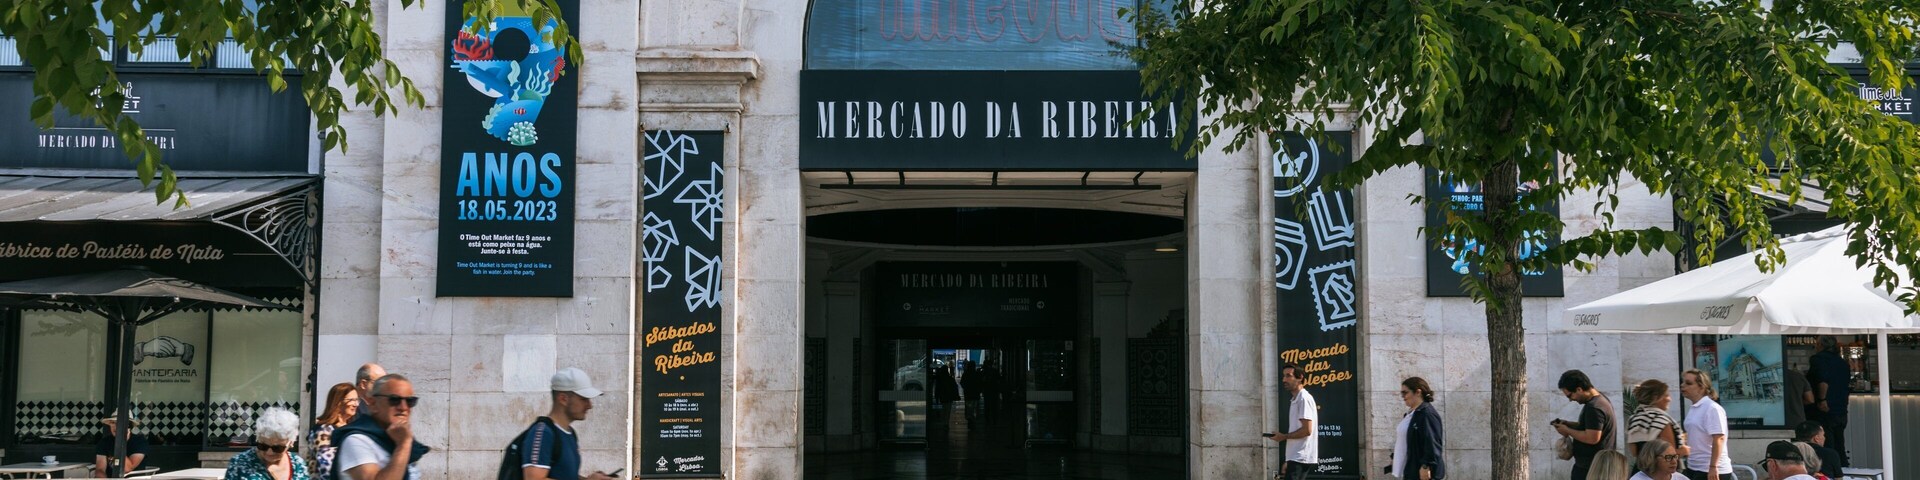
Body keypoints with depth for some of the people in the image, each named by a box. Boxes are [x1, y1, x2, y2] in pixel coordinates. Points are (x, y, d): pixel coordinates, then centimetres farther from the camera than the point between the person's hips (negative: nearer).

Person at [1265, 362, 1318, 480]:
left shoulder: (1304, 398, -11)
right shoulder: (1295, 400, 19)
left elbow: (1307, 430, -19)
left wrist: (1284, 436, -8)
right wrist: (1288, 462, 18)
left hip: (1300, 458, -10)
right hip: (1297, 458, 10)